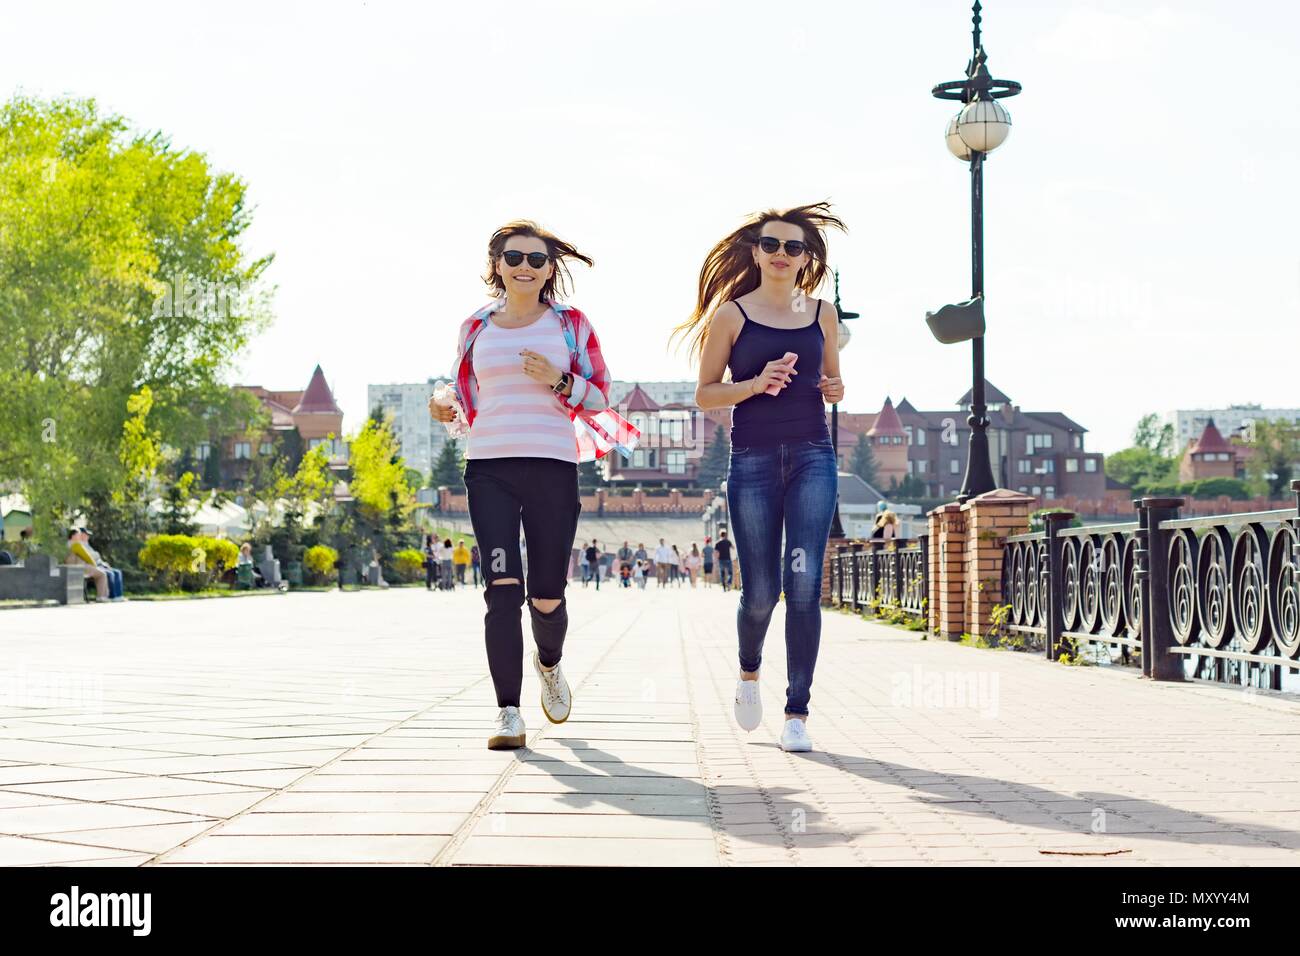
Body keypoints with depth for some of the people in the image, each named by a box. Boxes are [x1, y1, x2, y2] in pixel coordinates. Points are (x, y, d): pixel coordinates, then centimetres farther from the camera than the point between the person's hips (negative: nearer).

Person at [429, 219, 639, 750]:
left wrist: (559, 381, -11)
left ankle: (550, 663, 35)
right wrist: (448, 407, -2)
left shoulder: (571, 324, 10)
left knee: (547, 595, 1)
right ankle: (508, 713, -11)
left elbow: (600, 398, 8)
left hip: (552, 467, -1)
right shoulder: (476, 328, 15)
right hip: (489, 467, 1)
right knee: (503, 588, -12)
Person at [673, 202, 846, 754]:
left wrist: (834, 390, 1)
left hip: (813, 456, 2)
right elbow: (704, 394, 3)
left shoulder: (822, 314, 11)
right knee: (761, 591, -1)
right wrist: (756, 384, -13)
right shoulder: (730, 314, 3)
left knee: (804, 582, -11)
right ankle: (749, 671, 33)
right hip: (753, 459, -2)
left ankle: (797, 713, -4)